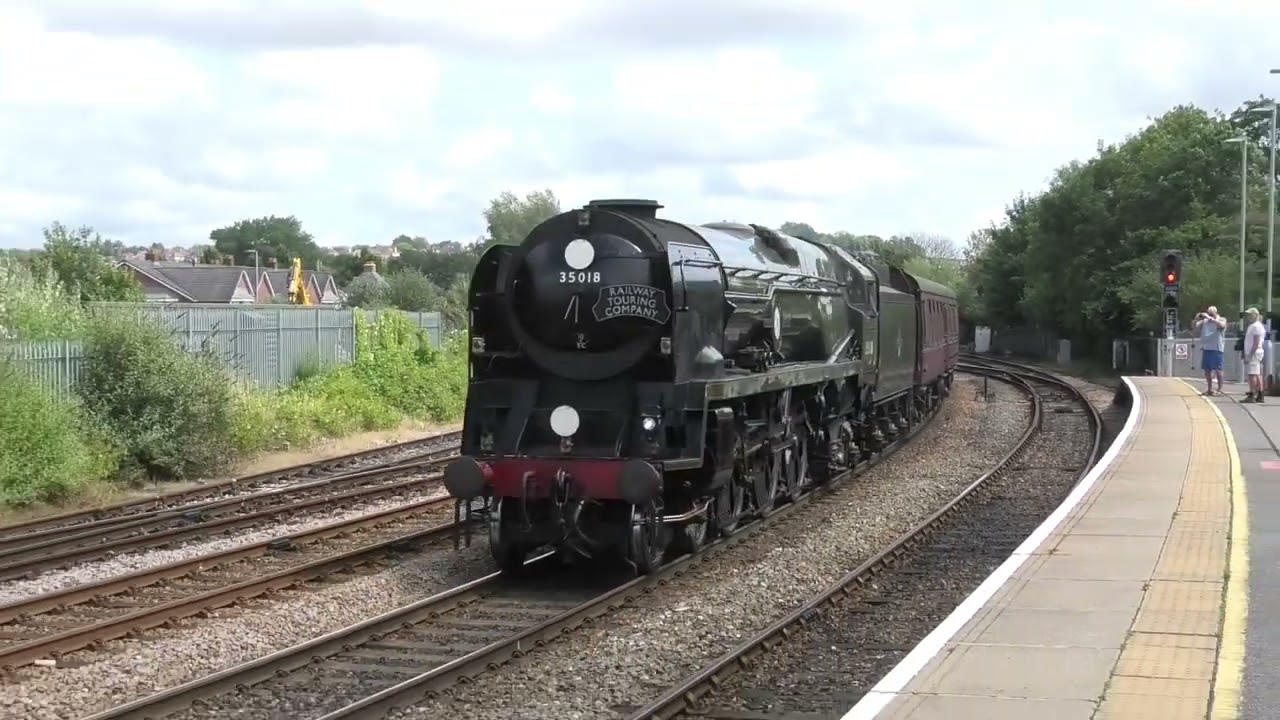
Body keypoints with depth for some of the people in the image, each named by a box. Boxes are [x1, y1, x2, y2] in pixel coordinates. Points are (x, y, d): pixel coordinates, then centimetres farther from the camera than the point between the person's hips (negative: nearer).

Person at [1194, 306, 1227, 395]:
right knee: (1207, 369, 8)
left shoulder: (1222, 320, 2)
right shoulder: (1204, 321, 13)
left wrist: (1209, 318, -25)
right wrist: (1197, 319, -12)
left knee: (1217, 369, -6)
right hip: (1205, 348, 5)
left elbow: (1221, 325, -20)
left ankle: (1220, 389, 0)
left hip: (1216, 348, -5)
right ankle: (1209, 389, 16)